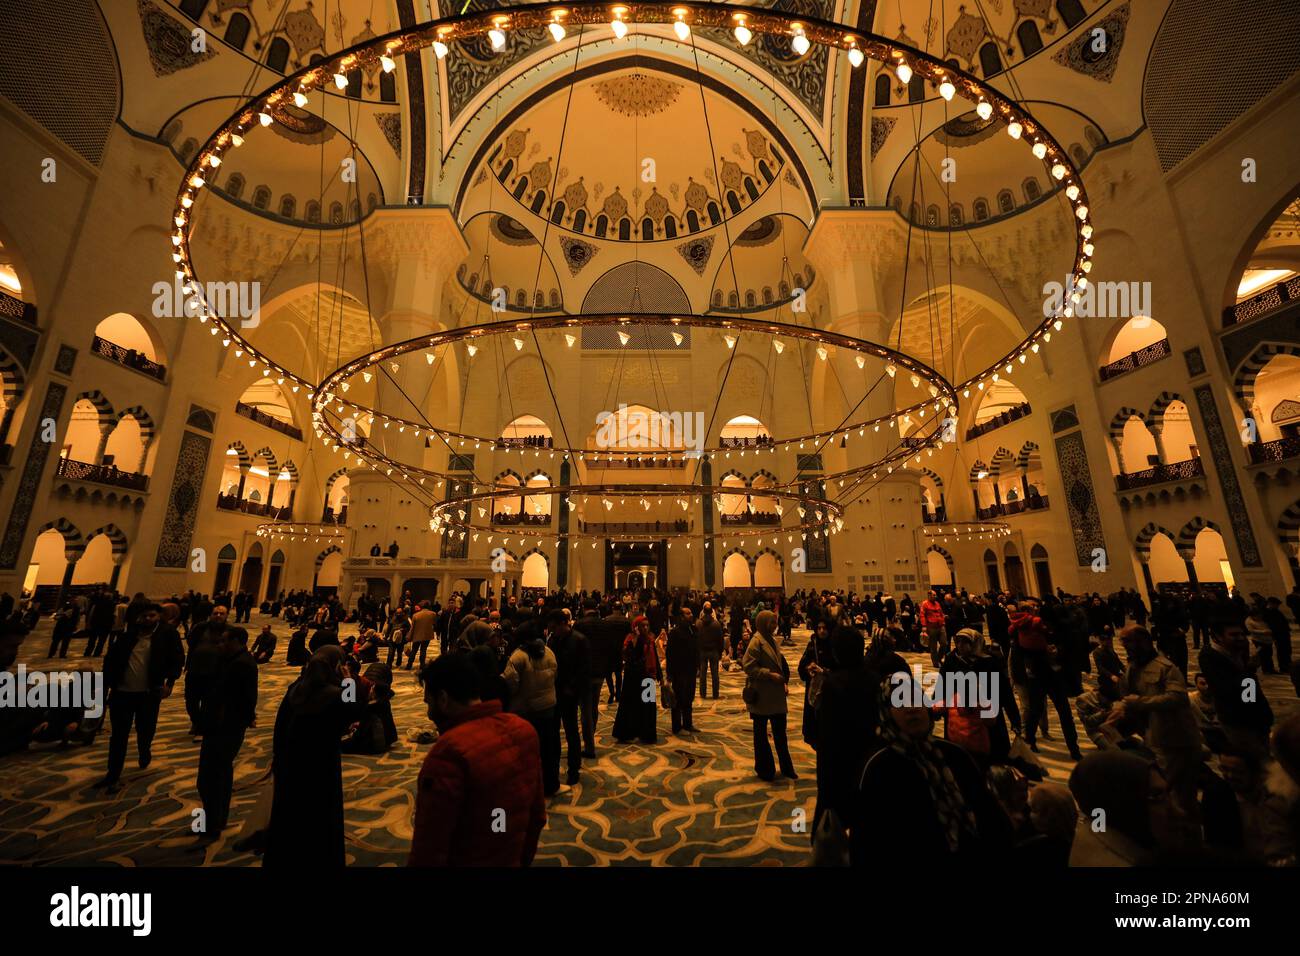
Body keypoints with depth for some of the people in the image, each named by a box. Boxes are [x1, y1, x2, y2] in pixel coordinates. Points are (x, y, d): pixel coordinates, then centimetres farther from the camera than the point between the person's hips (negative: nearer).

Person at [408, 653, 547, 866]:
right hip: (512, 860, 5)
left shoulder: (450, 752, -31)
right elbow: (537, 815, 3)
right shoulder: (524, 729, -9)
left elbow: (430, 849, -25)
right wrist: (523, 858, 16)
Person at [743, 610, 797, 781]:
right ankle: (764, 770, 23)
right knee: (761, 733, 9)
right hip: (761, 695, -8)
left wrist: (784, 682, 6)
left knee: (780, 732, 17)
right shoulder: (756, 641, -17)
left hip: (776, 695, 8)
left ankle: (786, 768, 31)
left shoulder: (771, 640, 8)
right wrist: (770, 674, -23)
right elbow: (748, 666, -22)